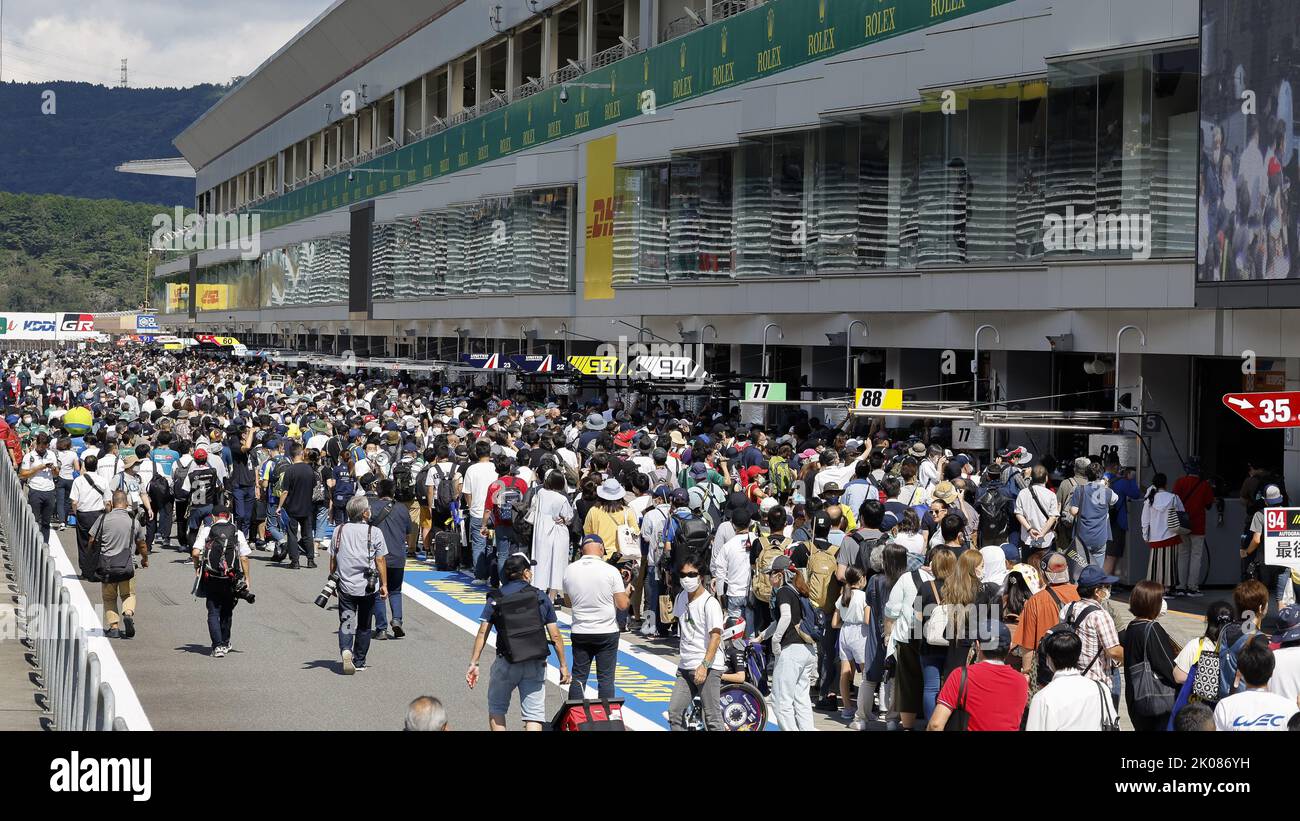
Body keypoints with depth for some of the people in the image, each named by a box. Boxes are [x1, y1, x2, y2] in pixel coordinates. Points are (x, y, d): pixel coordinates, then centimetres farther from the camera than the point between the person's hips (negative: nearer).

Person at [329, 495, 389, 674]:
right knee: (364, 626, 13)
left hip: (346, 586, 1)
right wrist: (384, 584, 4)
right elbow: (380, 561, -4)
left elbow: (333, 560, 7)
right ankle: (359, 662, 18)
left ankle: (345, 650, -23)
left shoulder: (339, 531, 1)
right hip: (368, 586, -1)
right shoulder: (374, 532, -6)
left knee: (346, 622, 3)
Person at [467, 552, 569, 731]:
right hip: (536, 665, 0)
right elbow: (555, 636, 2)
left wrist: (474, 663, -3)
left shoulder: (495, 599, 1)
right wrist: (563, 666, 9)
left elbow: (482, 634, -5)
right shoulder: (540, 597, 3)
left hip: (506, 664, 0)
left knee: (496, 709, 16)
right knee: (534, 715, 3)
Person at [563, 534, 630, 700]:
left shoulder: (569, 570, -2)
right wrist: (627, 592, 11)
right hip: (607, 632, -2)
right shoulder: (611, 571, -11)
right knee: (606, 678, 4)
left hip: (579, 632, 2)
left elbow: (569, 602, 10)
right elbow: (622, 605, -9)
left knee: (578, 677, 10)